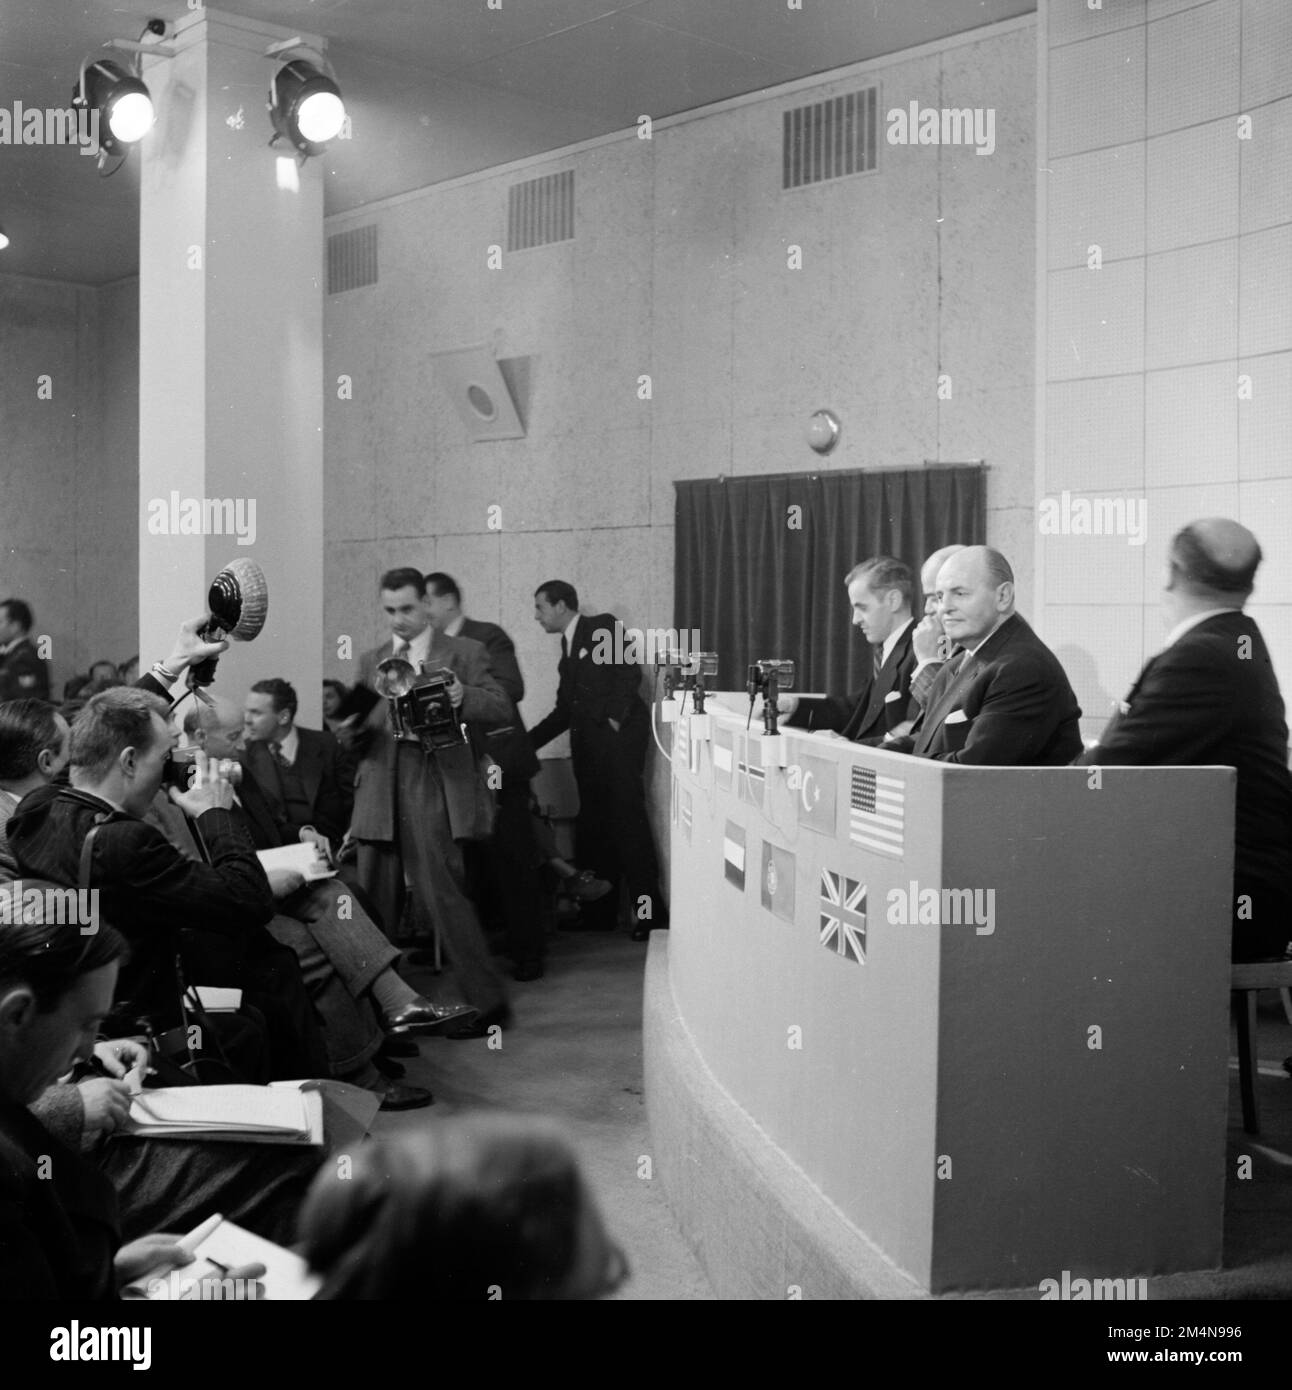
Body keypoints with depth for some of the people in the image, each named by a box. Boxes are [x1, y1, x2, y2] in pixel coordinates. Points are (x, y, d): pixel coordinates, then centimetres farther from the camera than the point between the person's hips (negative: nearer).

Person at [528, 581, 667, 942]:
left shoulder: (605, 627, 2)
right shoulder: (568, 646, 24)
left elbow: (630, 672, -10)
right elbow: (565, 709, 25)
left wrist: (616, 717, -18)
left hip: (617, 737, -8)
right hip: (587, 744, 8)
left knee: (627, 820, -11)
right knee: (592, 828, 6)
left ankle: (649, 909, -8)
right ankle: (600, 912, 12)